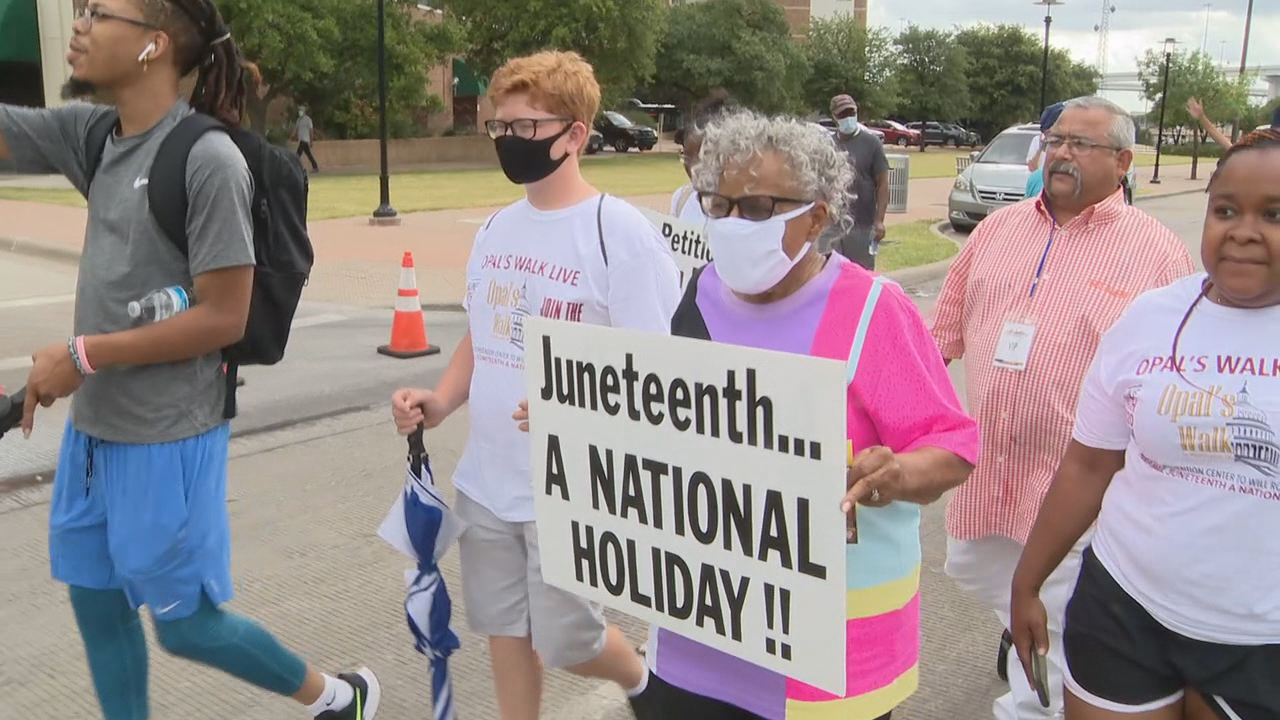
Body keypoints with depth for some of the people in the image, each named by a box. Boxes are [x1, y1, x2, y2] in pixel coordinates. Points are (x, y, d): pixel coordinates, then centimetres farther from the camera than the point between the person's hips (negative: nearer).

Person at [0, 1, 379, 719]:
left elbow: (223, 318, -20)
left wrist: (83, 355, -17)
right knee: (97, 605, 17)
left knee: (186, 624, 7)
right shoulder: (90, 132, 4)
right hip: (94, 426, 7)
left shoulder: (209, 160, -19)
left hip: (166, 437, -7)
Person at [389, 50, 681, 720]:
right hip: (486, 479, 7)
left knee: (564, 642, 5)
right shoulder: (496, 228, 7)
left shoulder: (620, 232, -15)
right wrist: (441, 401, 0)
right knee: (503, 627, 16)